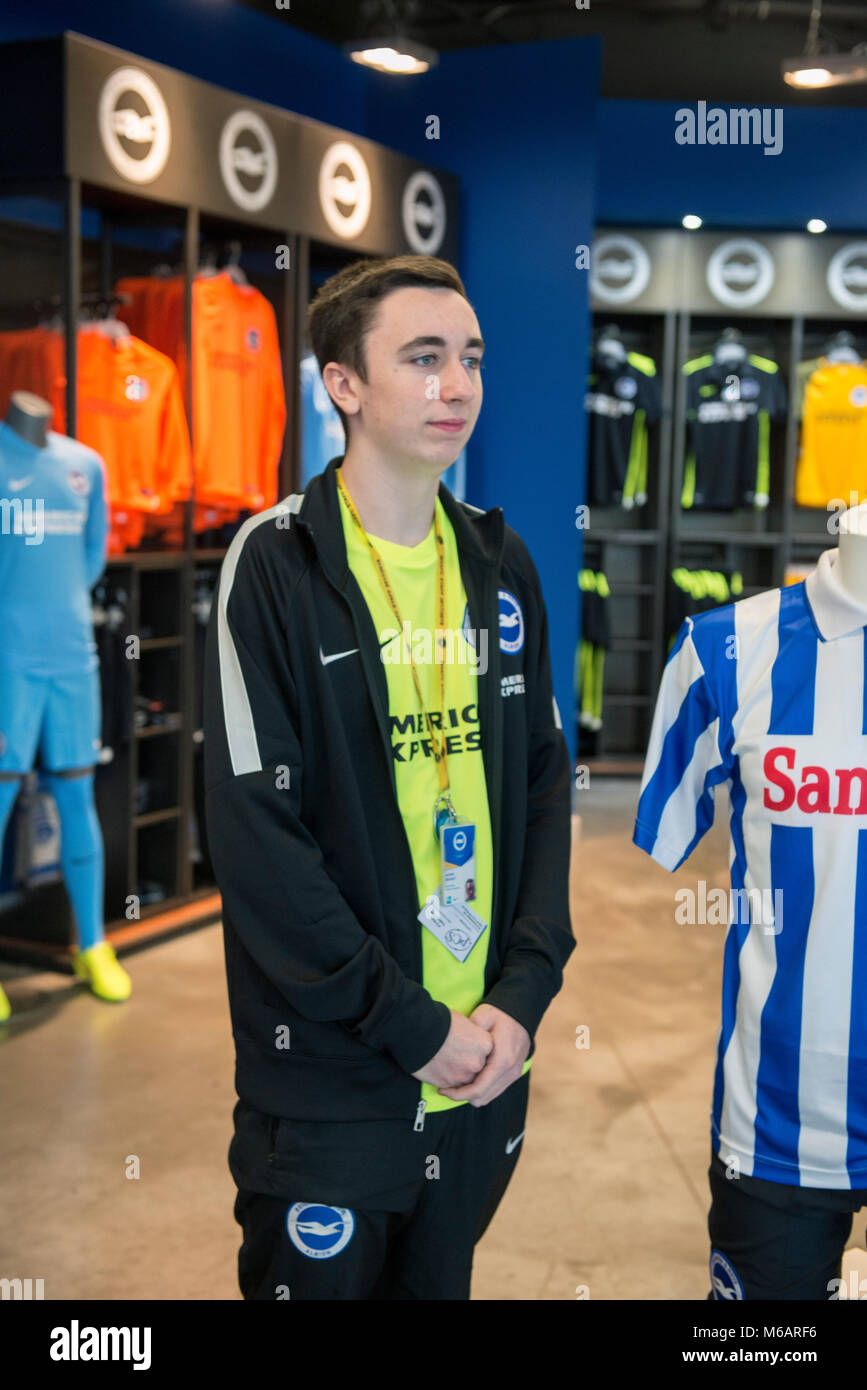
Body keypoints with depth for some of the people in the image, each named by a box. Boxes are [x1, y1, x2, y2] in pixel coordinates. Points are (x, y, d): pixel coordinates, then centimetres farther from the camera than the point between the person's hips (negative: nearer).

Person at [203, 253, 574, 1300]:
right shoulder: (276, 565, -12)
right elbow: (252, 833, -16)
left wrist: (524, 994, -5)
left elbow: (544, 785, 6)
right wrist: (411, 1023, -15)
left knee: (440, 1282, 22)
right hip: (327, 1077, -5)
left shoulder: (501, 564, 4)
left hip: (486, 1062, 5)